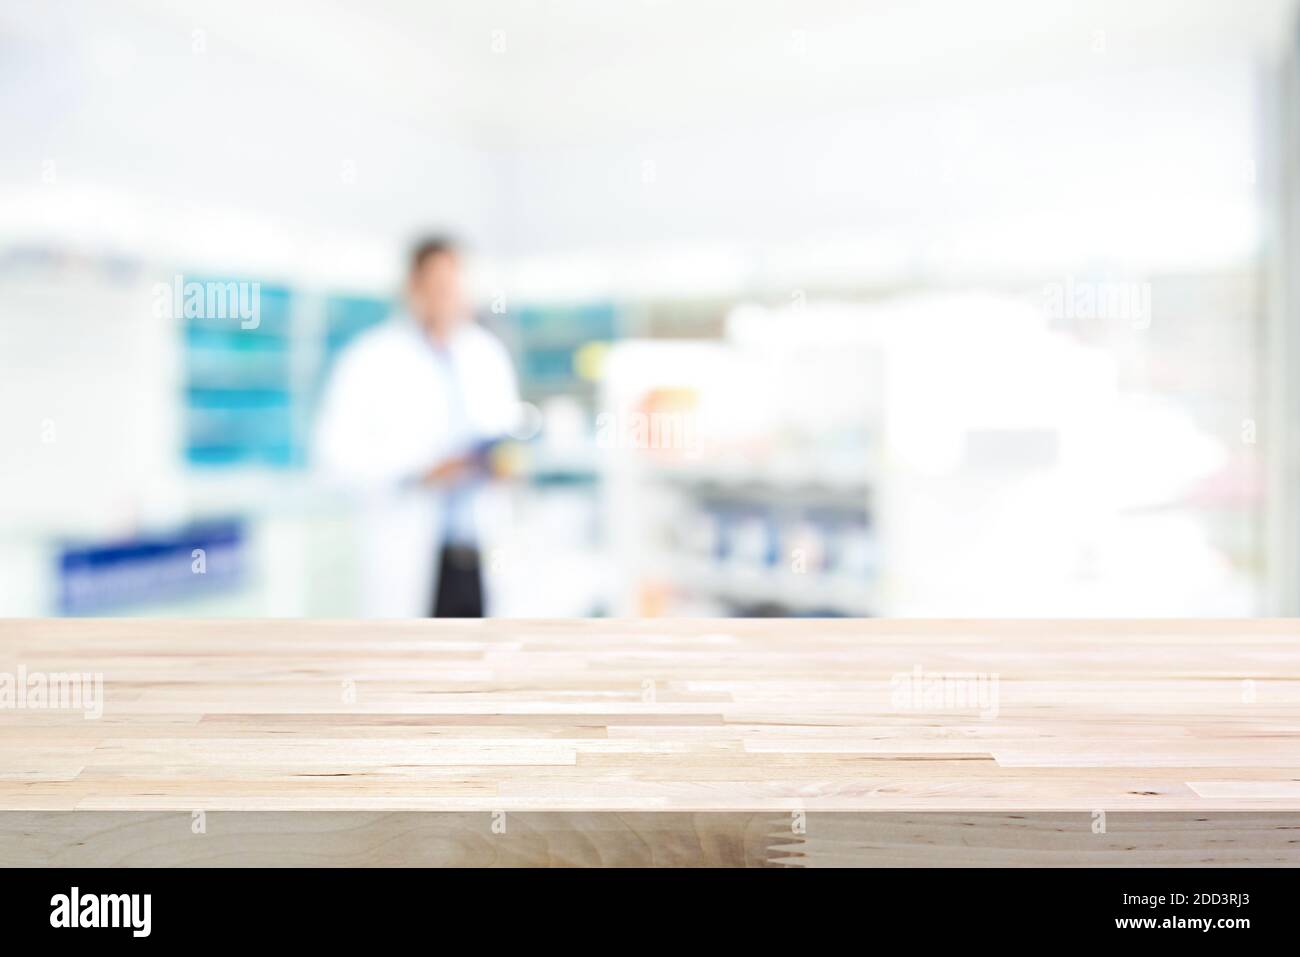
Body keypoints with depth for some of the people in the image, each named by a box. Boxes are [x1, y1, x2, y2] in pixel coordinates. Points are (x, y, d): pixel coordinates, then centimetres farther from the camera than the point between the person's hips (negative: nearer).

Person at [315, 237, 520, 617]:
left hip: (477, 550, 4)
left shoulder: (488, 354, 13)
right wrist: (416, 473, -18)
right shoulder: (372, 357, -2)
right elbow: (338, 449, -6)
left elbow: (508, 429, 23)